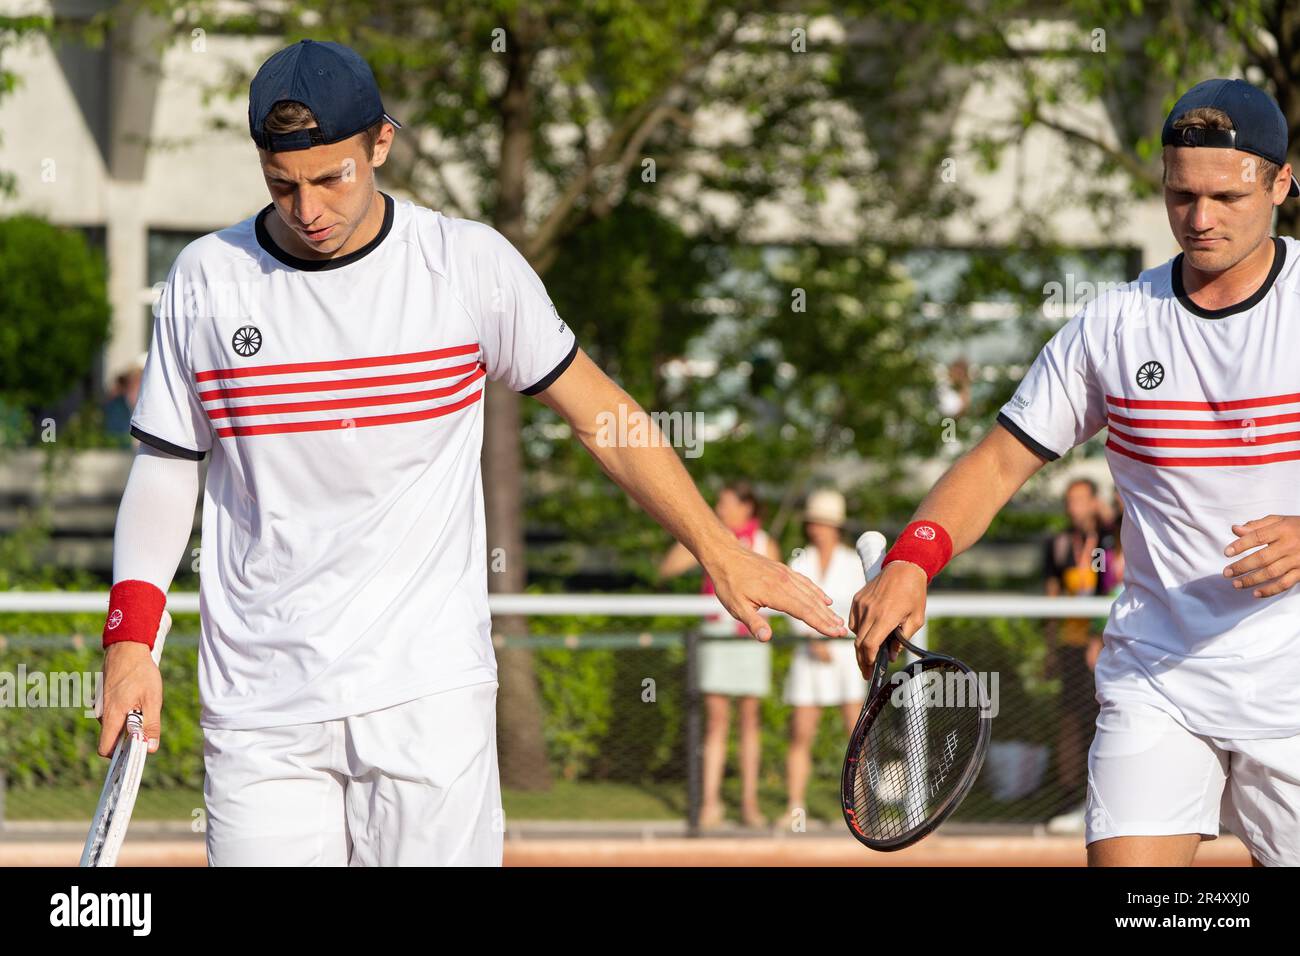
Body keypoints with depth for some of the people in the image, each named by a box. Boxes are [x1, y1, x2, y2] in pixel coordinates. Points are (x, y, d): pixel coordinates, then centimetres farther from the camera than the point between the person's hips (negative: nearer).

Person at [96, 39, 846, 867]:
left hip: (429, 695, -1)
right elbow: (166, 466, 10)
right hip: (258, 703, 1)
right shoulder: (207, 279, 5)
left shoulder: (472, 263, 1)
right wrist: (131, 640, -2)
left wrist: (721, 553, 8)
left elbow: (599, 412, 10)